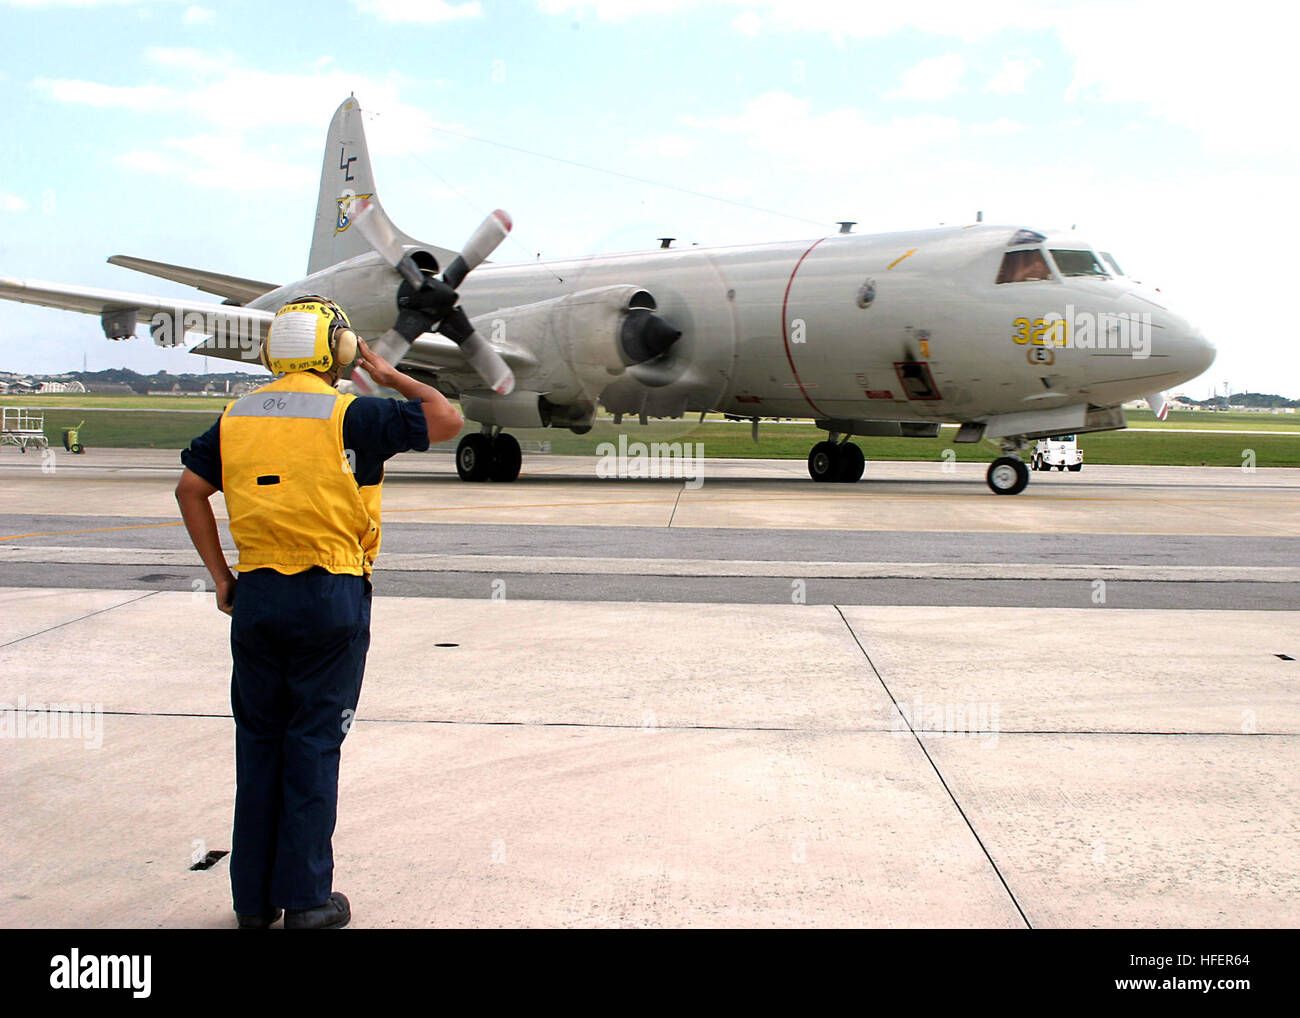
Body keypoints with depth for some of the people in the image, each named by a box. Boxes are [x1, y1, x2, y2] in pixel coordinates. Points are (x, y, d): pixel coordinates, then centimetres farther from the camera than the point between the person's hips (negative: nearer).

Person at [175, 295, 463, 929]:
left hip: (255, 594, 5)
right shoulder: (349, 414, -9)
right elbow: (445, 420, -3)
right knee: (314, 743, 3)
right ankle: (305, 899, 9)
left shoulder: (238, 415, 8)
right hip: (331, 596, -4)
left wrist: (220, 575, 12)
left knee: (258, 741, 12)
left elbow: (190, 488, 10)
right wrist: (387, 375, 11)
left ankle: (253, 898, 20)